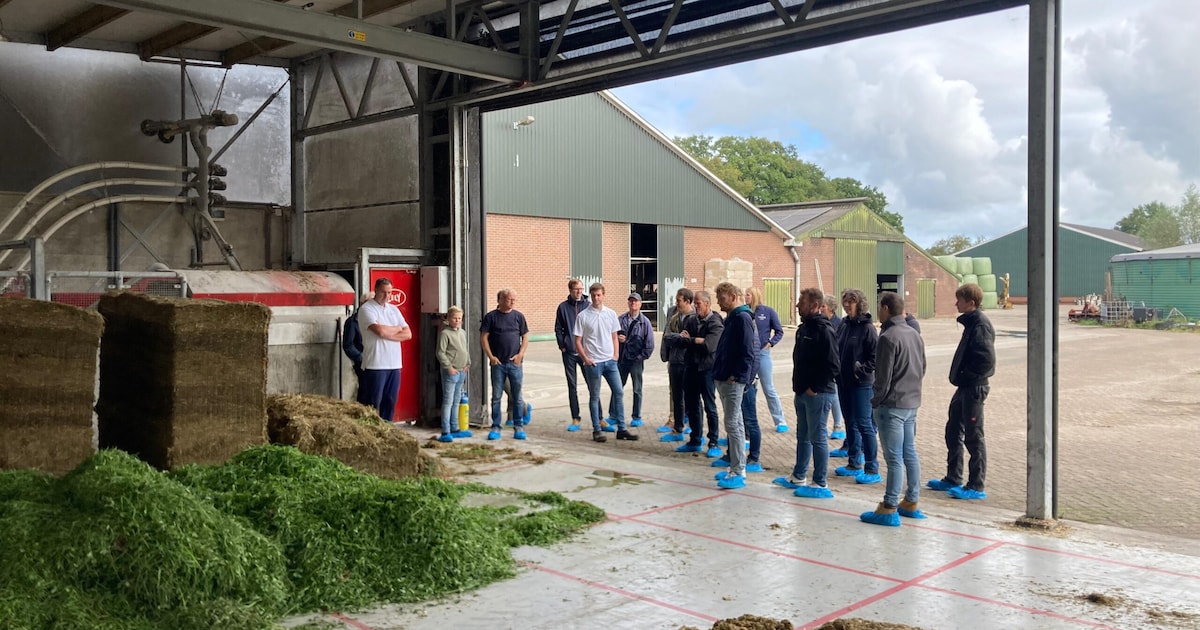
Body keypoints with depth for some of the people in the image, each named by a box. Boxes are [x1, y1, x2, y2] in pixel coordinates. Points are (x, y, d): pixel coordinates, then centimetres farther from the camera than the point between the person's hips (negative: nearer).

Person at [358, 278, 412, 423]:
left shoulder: (394, 309, 15)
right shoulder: (366, 309, -4)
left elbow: (408, 334, 7)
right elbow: (380, 330, -19)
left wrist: (387, 334, -9)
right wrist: (397, 329, 0)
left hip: (395, 364, 6)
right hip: (375, 365, -6)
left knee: (390, 403, 9)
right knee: (372, 404, -3)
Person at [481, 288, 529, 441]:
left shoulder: (518, 316, 6)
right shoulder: (491, 316, 1)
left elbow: (525, 337, 9)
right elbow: (483, 338, 0)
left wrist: (520, 354, -4)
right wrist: (491, 357, -7)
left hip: (515, 363, 1)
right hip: (497, 363, -1)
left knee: (517, 397, 5)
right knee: (496, 396, 4)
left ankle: (519, 427, 14)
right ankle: (495, 427, 12)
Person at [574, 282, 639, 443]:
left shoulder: (611, 314, 6)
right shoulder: (583, 316, -4)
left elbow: (614, 337, 14)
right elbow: (578, 341, -2)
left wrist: (615, 355, 3)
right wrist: (586, 359, -8)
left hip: (610, 361, 4)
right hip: (593, 362, -3)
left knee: (619, 392, 2)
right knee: (594, 397, 4)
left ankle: (621, 429, 9)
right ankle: (596, 431, 11)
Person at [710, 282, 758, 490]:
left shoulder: (742, 318, -15)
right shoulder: (733, 318, 16)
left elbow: (748, 352, -21)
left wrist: (737, 376, -21)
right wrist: (720, 373, 14)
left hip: (733, 381, -11)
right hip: (724, 379, 11)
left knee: (733, 424, -8)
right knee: (735, 424, 14)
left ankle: (738, 473, -4)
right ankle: (737, 468, 22)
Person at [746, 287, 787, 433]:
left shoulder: (768, 311, -5)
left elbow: (779, 331, 1)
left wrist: (770, 343, -10)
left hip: (762, 354, -3)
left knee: (769, 390, 3)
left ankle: (780, 421, 13)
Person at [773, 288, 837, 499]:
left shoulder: (824, 330, -16)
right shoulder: (804, 328, 12)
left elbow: (833, 366, -20)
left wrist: (815, 388, -17)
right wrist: (799, 386, 11)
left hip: (818, 394, -9)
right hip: (802, 393, 9)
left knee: (817, 438, -2)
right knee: (803, 436, 18)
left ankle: (820, 484, 6)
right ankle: (798, 477, 30)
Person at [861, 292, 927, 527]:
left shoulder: (888, 337, -17)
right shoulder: (915, 334, 11)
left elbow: (883, 376, -18)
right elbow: (922, 368, 18)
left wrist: (876, 401, -7)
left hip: (892, 405, -9)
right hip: (912, 403, 9)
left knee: (894, 458, -6)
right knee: (910, 454, 14)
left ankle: (889, 509, -1)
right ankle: (911, 502, 23)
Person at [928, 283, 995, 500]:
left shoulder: (980, 325, -17)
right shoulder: (971, 322, 12)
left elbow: (987, 360, -25)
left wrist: (966, 377, -16)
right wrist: (959, 376, 9)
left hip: (974, 388, -10)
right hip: (965, 387, 10)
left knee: (973, 437, -2)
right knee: (953, 431, 17)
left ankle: (976, 486, 6)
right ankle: (953, 479, 28)